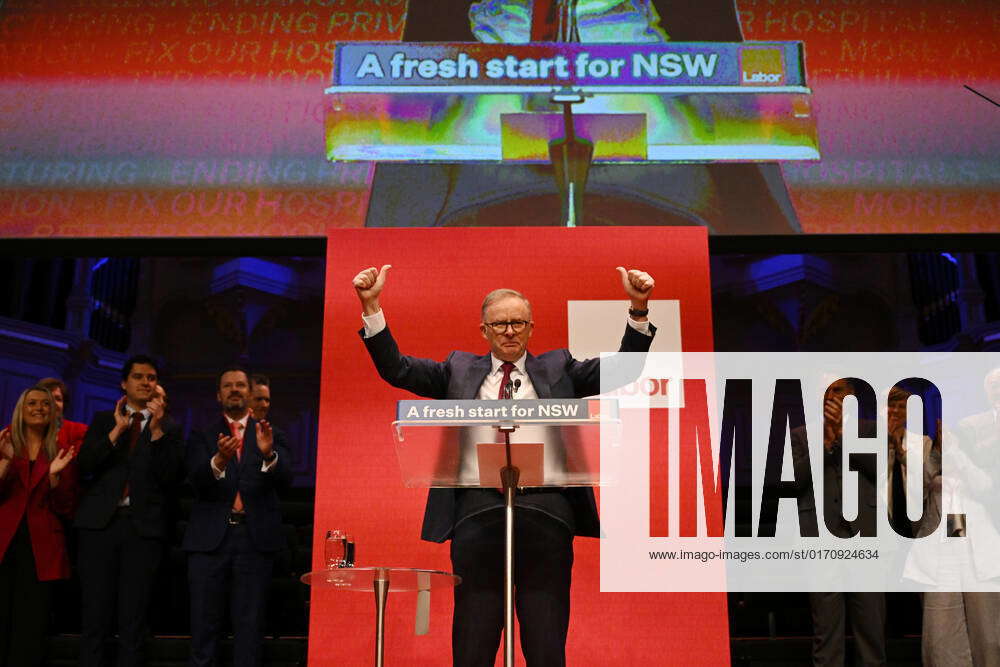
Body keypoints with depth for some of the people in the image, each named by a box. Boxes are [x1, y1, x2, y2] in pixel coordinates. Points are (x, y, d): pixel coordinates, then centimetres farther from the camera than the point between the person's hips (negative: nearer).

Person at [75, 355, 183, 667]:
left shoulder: (169, 427, 8)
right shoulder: (104, 419, 14)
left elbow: (171, 478, -4)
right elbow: (84, 466, 1)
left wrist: (156, 430, -12)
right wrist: (117, 430, -9)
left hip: (144, 526, -1)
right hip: (100, 522, 1)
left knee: (134, 617, 2)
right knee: (95, 614, 2)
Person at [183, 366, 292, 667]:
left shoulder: (271, 437, 9)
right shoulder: (202, 436, 9)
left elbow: (285, 480, -6)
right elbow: (197, 480, -7)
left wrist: (268, 454, -27)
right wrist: (219, 459, -28)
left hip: (255, 539, 0)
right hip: (210, 538, 0)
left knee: (250, 624, 4)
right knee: (204, 621, 5)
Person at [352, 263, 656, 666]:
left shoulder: (558, 369, 15)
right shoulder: (460, 370, 16)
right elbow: (397, 370, 8)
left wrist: (638, 309, -8)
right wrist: (371, 307, -2)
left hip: (546, 510, 0)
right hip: (478, 509, 1)